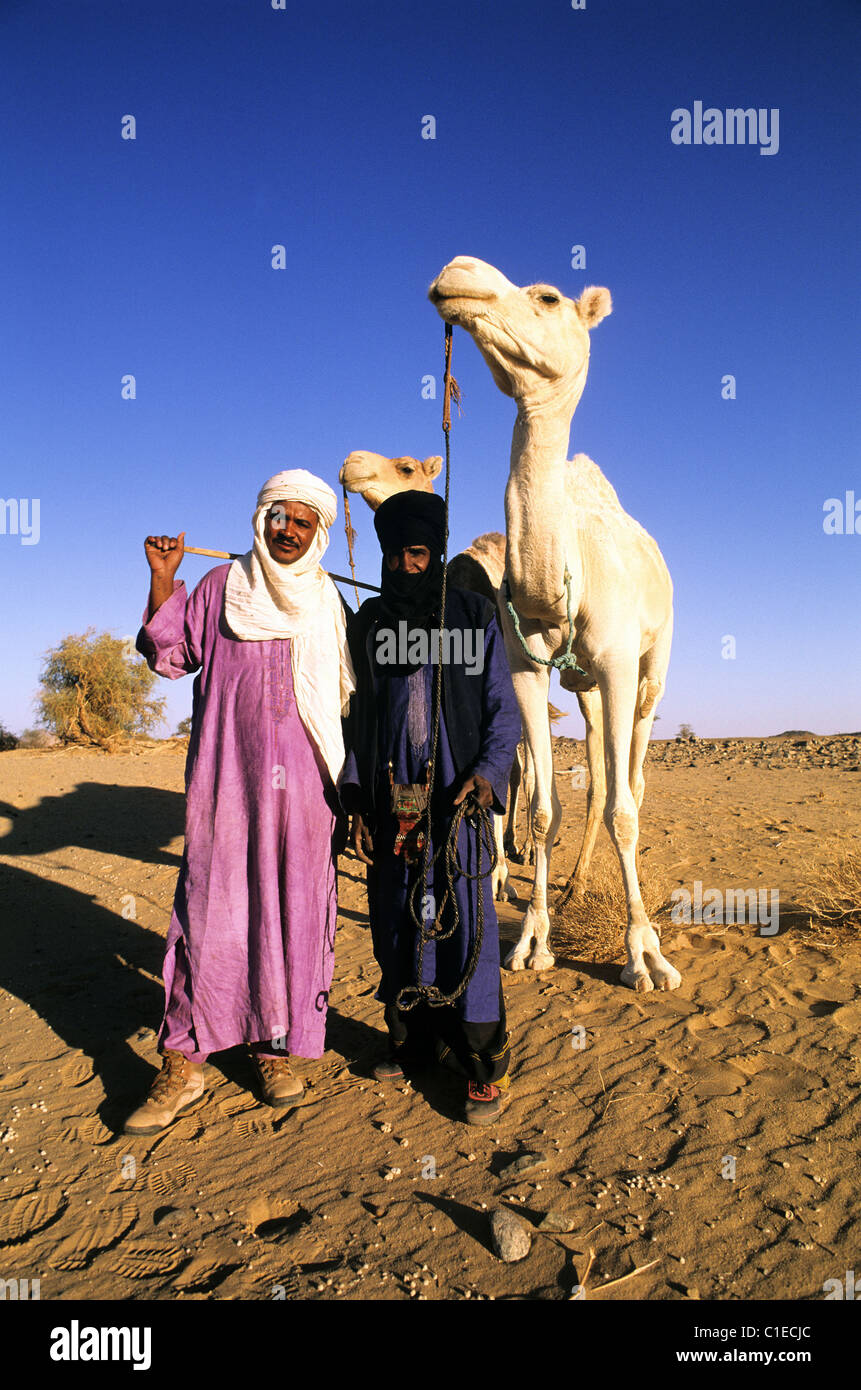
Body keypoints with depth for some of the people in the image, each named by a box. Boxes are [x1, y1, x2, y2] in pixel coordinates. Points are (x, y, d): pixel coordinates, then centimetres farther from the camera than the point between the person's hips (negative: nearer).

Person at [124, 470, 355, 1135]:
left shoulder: (329, 605, 12)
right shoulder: (222, 587, 8)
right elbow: (169, 655, 5)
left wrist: (345, 783, 11)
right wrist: (163, 581, -6)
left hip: (303, 782, 2)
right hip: (228, 779, -2)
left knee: (297, 911, 5)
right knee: (212, 908, -4)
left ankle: (276, 1046, 20)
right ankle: (182, 1066, 6)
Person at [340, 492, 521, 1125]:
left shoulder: (475, 616, 3)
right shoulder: (368, 622, 11)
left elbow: (504, 709, 2)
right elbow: (359, 715, 12)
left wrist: (489, 771, -16)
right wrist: (357, 802, 6)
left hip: (458, 796, -3)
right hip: (391, 800, 3)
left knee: (465, 924, -3)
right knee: (396, 924, 8)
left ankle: (484, 1066, 9)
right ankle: (414, 1040, 25)